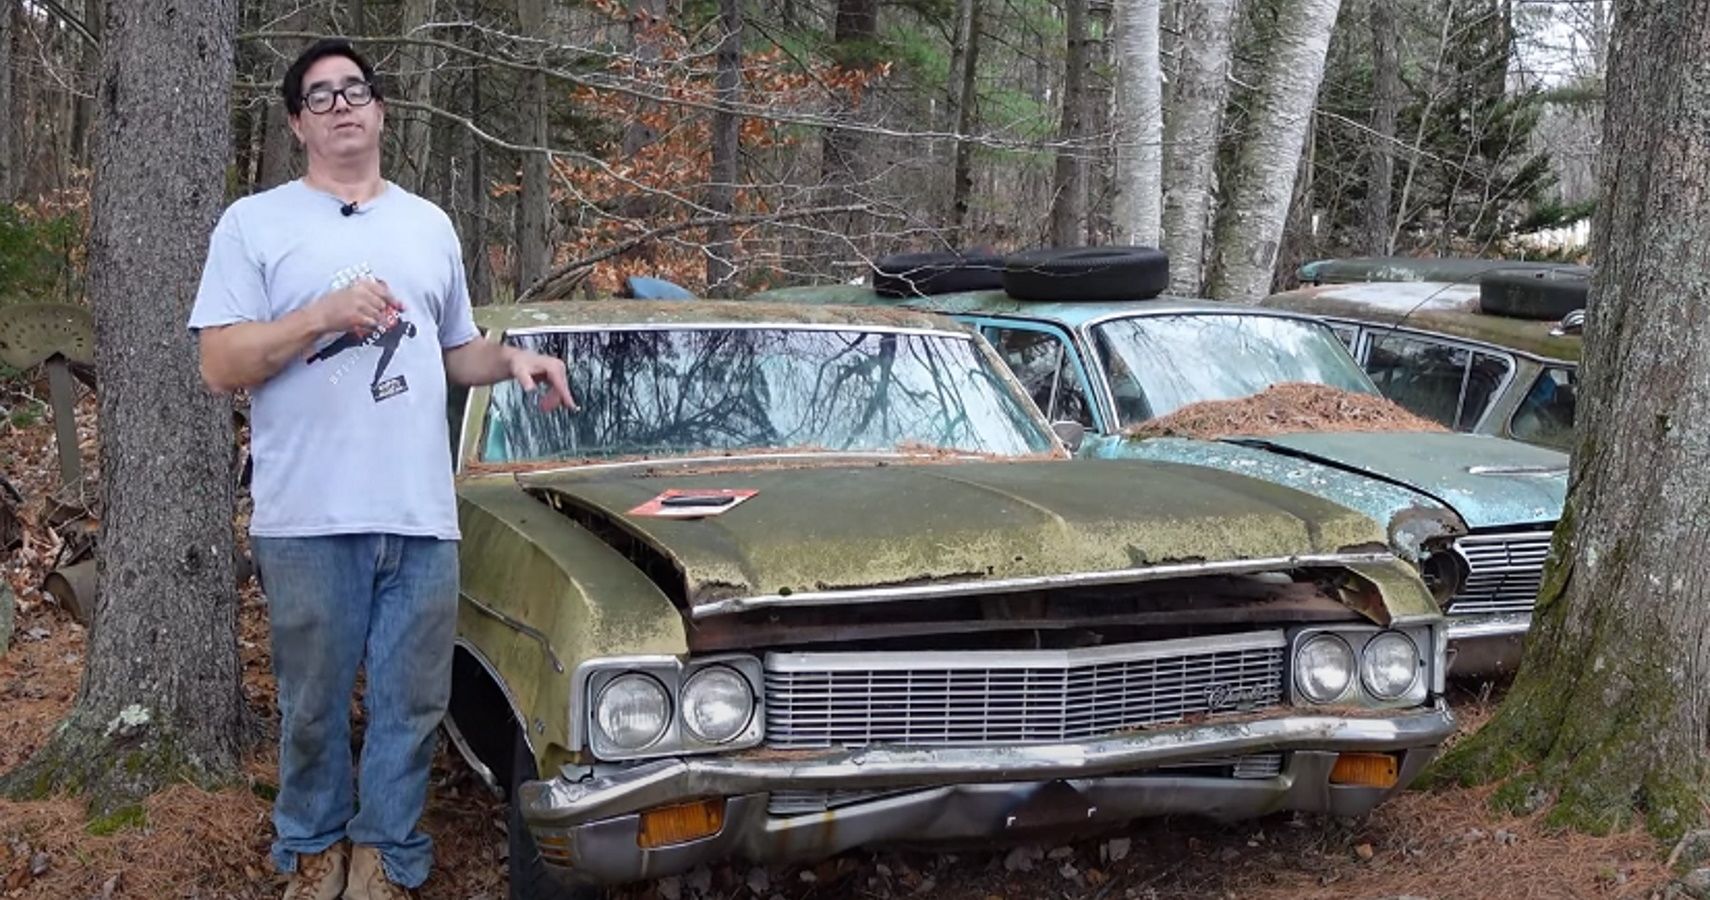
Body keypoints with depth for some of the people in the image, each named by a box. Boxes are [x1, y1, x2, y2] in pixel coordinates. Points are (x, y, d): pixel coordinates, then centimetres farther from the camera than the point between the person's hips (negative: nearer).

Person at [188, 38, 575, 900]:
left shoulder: (430, 225, 17)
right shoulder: (254, 223, 3)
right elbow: (221, 367, -4)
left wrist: (512, 359, 3)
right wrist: (324, 314, -15)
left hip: (422, 516, 3)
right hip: (309, 519, -3)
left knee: (411, 702, 6)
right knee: (315, 703, 8)